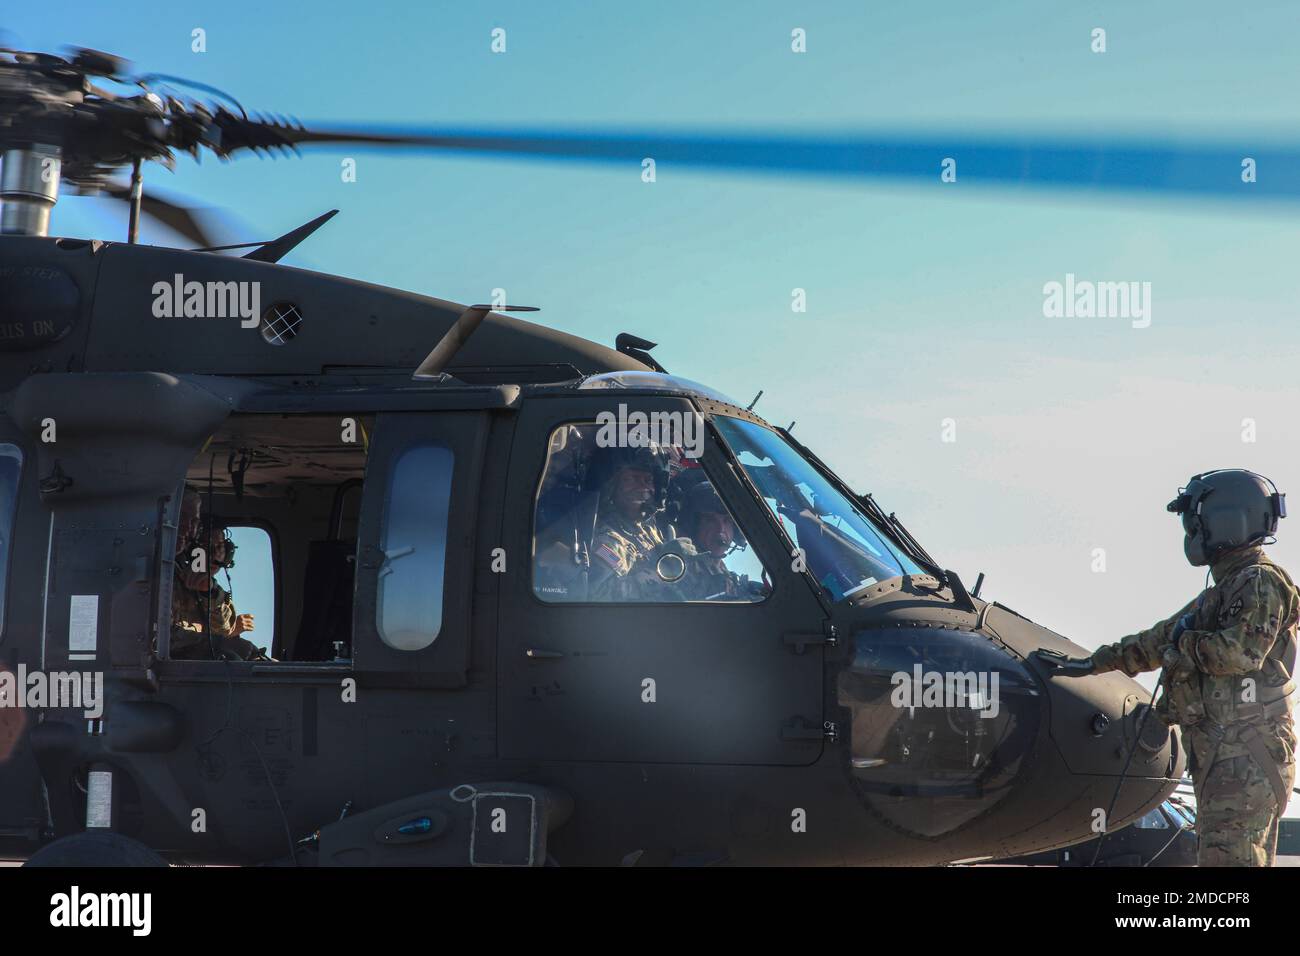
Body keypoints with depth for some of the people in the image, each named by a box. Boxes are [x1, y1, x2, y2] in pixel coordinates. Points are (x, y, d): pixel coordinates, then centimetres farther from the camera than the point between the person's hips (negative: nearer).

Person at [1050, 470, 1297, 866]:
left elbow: (1240, 652, -24)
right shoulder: (1224, 591, 22)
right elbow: (1159, 640, 31)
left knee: (1227, 857, -15)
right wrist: (1097, 662, 36)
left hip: (1246, 754, -10)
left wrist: (1188, 642, -7)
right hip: (1221, 752, 10)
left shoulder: (1262, 584, -9)